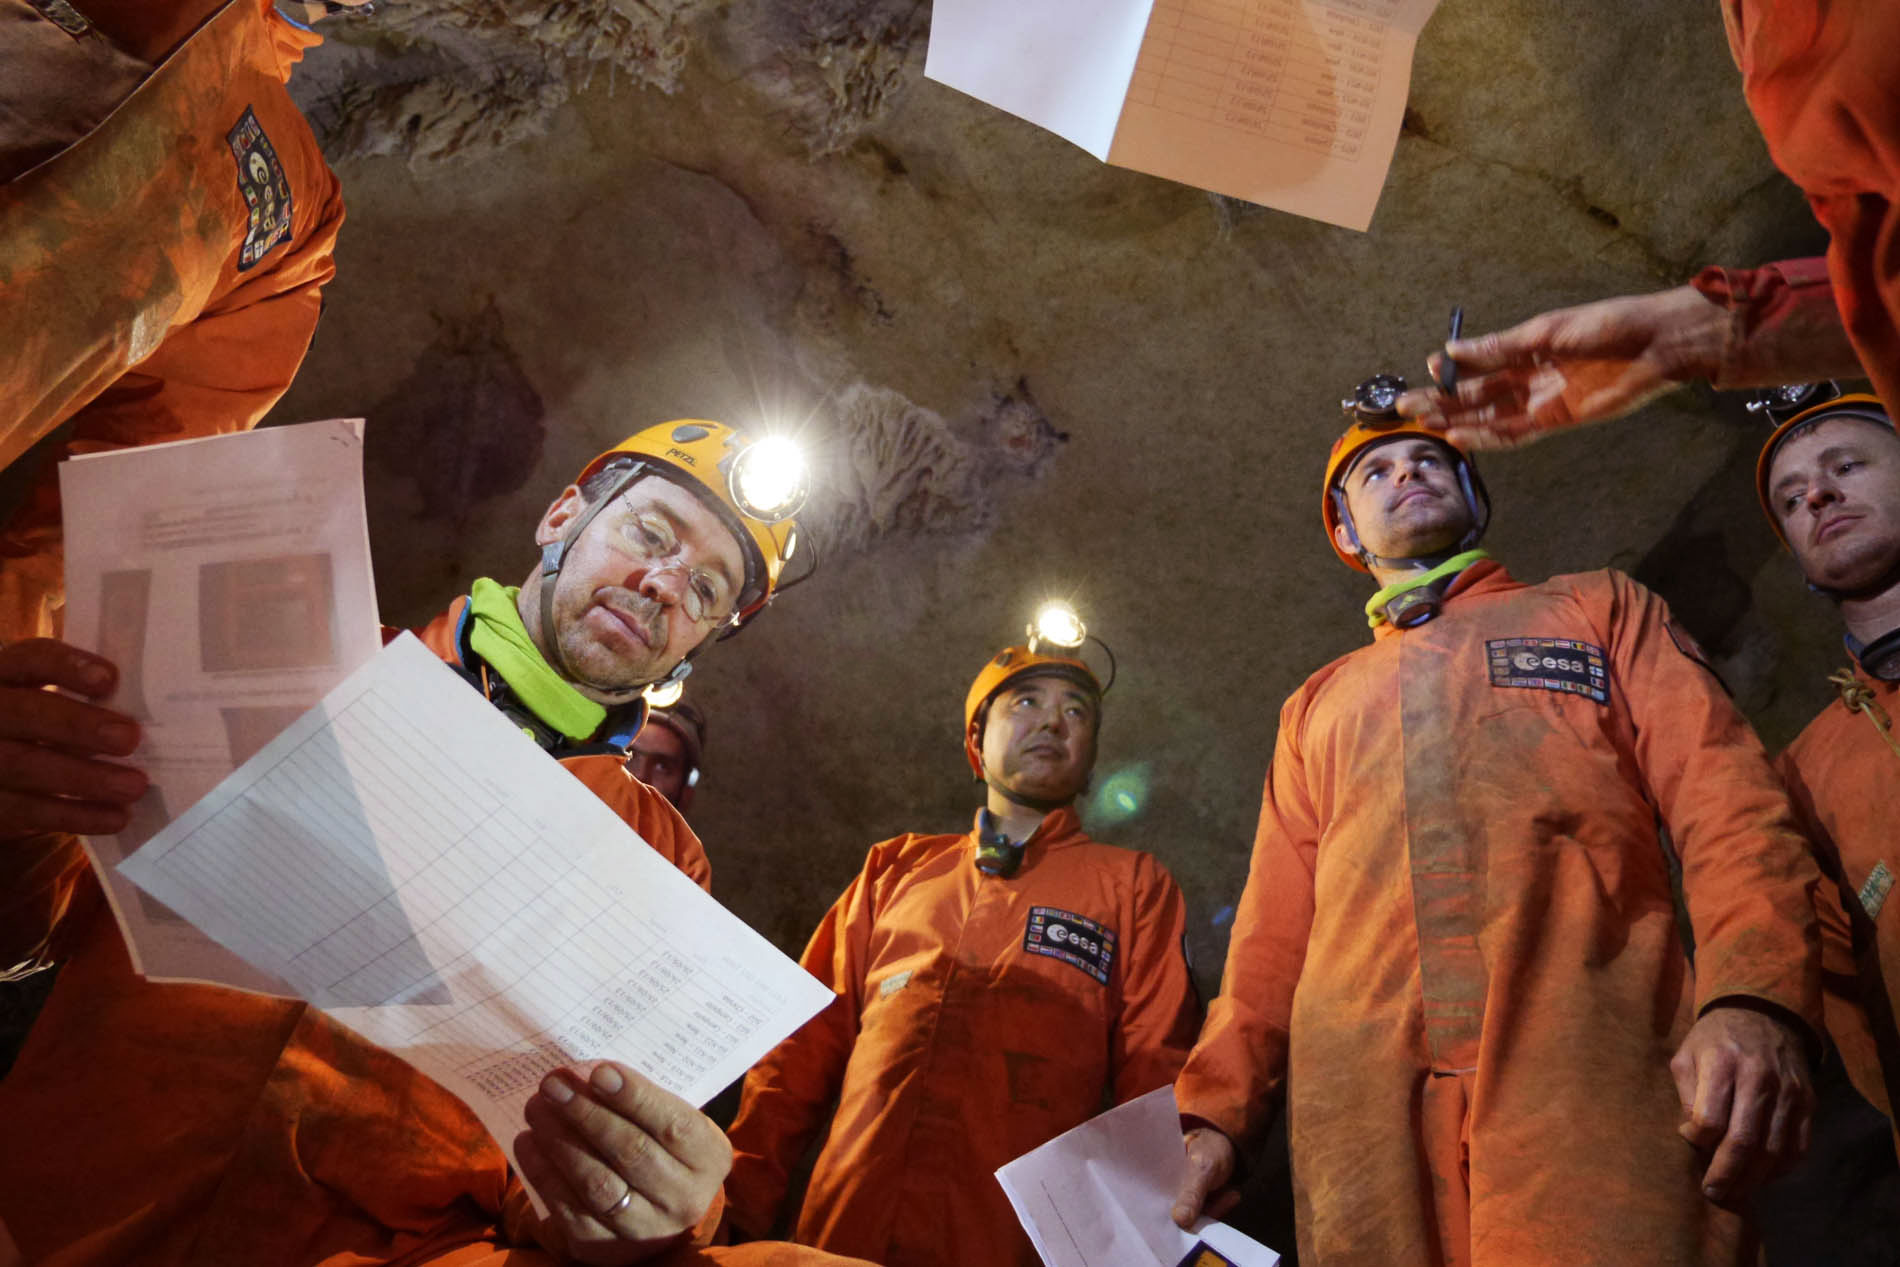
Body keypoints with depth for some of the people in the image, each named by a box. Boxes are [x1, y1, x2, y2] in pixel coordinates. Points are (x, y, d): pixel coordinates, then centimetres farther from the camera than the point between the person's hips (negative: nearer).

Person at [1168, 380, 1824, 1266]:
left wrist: (1755, 995, -13)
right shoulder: (1316, 707, 27)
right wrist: (1216, 1106, 7)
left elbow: (1724, 801, 6)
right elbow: (1274, 928, 20)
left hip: (1599, 1079, -2)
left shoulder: (1599, 608, 21)